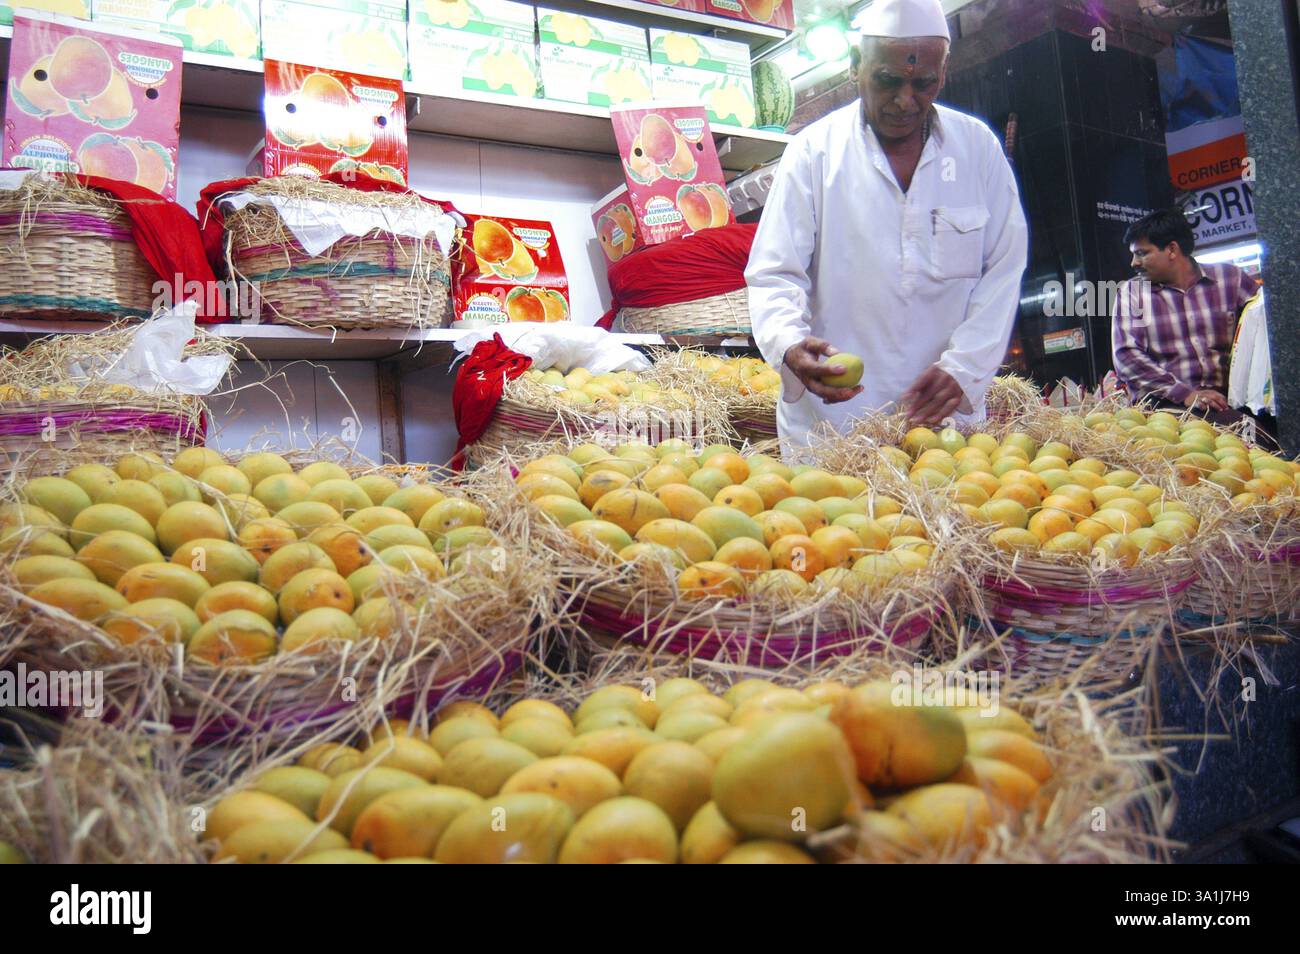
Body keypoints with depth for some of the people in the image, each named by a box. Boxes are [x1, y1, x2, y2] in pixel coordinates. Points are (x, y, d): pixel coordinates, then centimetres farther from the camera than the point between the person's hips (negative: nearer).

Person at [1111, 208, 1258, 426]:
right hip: (1164, 406, -2)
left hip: (1226, 402, 2)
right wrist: (1185, 394, -13)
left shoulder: (1230, 278, 12)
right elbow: (1126, 356, -1)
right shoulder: (1130, 292, 10)